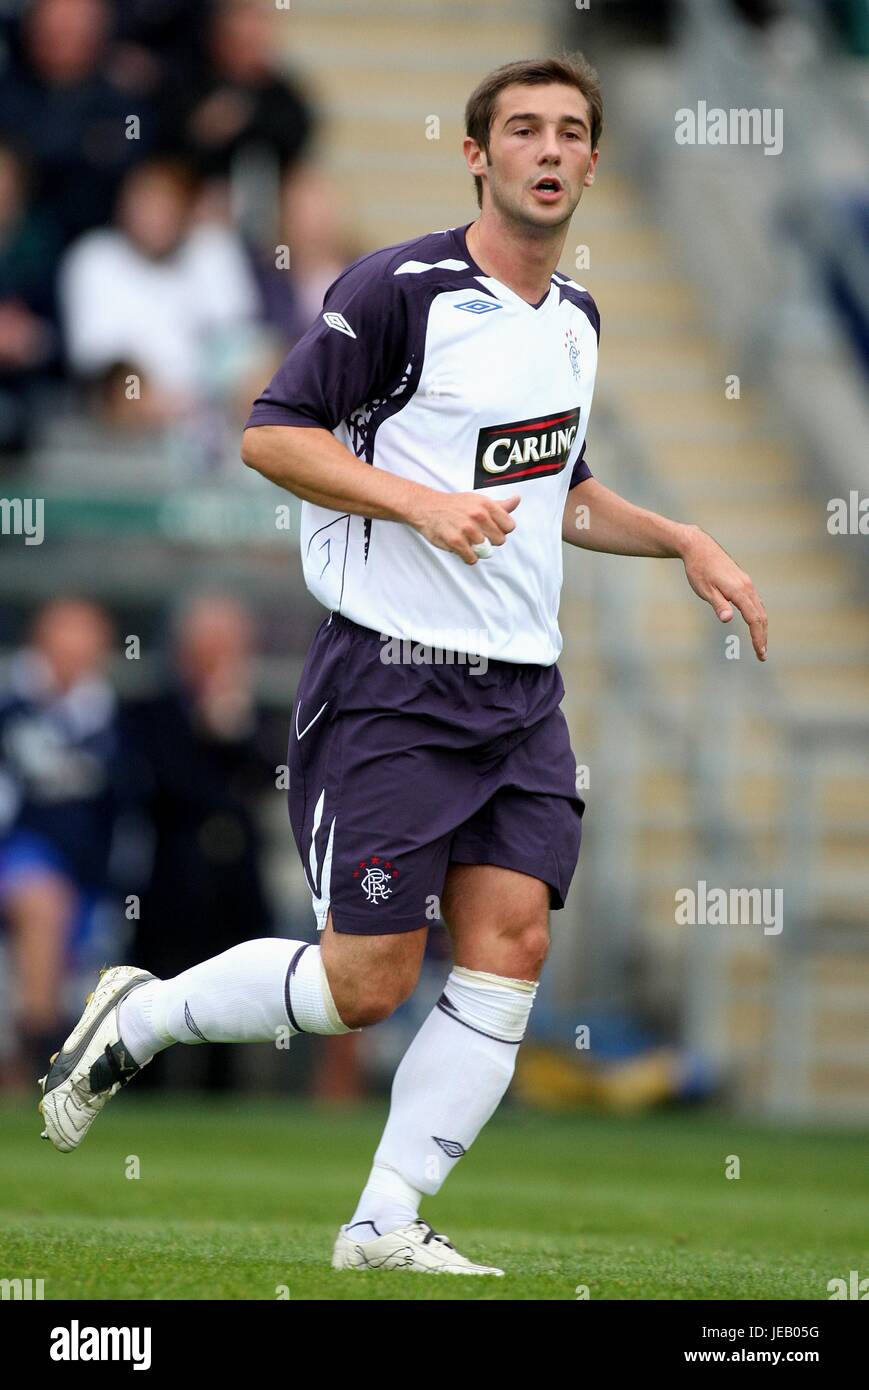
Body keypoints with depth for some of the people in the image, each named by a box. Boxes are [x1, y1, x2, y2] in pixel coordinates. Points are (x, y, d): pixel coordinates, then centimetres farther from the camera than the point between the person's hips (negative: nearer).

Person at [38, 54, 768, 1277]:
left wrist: (686, 544, 17)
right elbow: (271, 434, -13)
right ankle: (135, 1018, 18)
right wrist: (421, 502, -22)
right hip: (393, 680, -7)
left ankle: (387, 1225, 0)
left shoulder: (575, 316, 14)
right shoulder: (400, 290, -11)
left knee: (509, 952, -6)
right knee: (368, 983, -7)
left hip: (521, 690, 7)